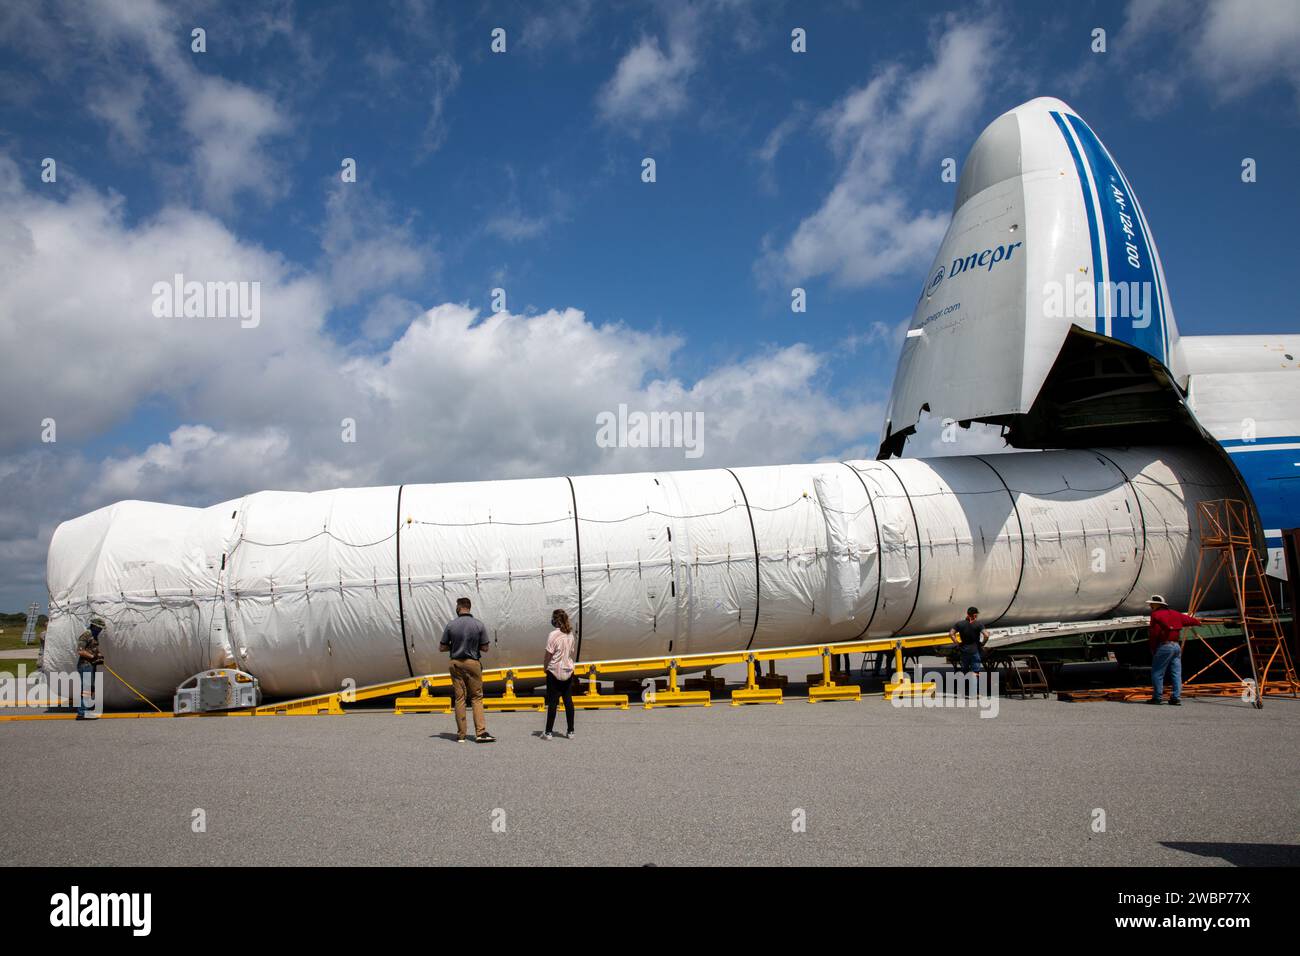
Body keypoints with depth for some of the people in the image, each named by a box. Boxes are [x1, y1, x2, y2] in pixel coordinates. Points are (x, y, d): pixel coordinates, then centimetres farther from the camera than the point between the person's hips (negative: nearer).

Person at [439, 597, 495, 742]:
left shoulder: (451, 625, -3)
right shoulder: (479, 624, -4)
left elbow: (442, 647, 1)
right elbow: (484, 648, -3)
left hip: (456, 664, 1)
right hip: (473, 663, -1)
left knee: (459, 698, 7)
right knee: (477, 697, 5)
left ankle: (461, 734, 8)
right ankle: (481, 732, -6)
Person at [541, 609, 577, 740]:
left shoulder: (554, 635, -15)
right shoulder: (570, 634, 4)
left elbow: (547, 654, -12)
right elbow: (571, 652, 9)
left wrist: (545, 667, 2)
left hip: (555, 672, -5)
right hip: (568, 671, 5)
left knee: (552, 702, 0)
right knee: (568, 701, 9)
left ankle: (548, 732, 5)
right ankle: (570, 731, 12)